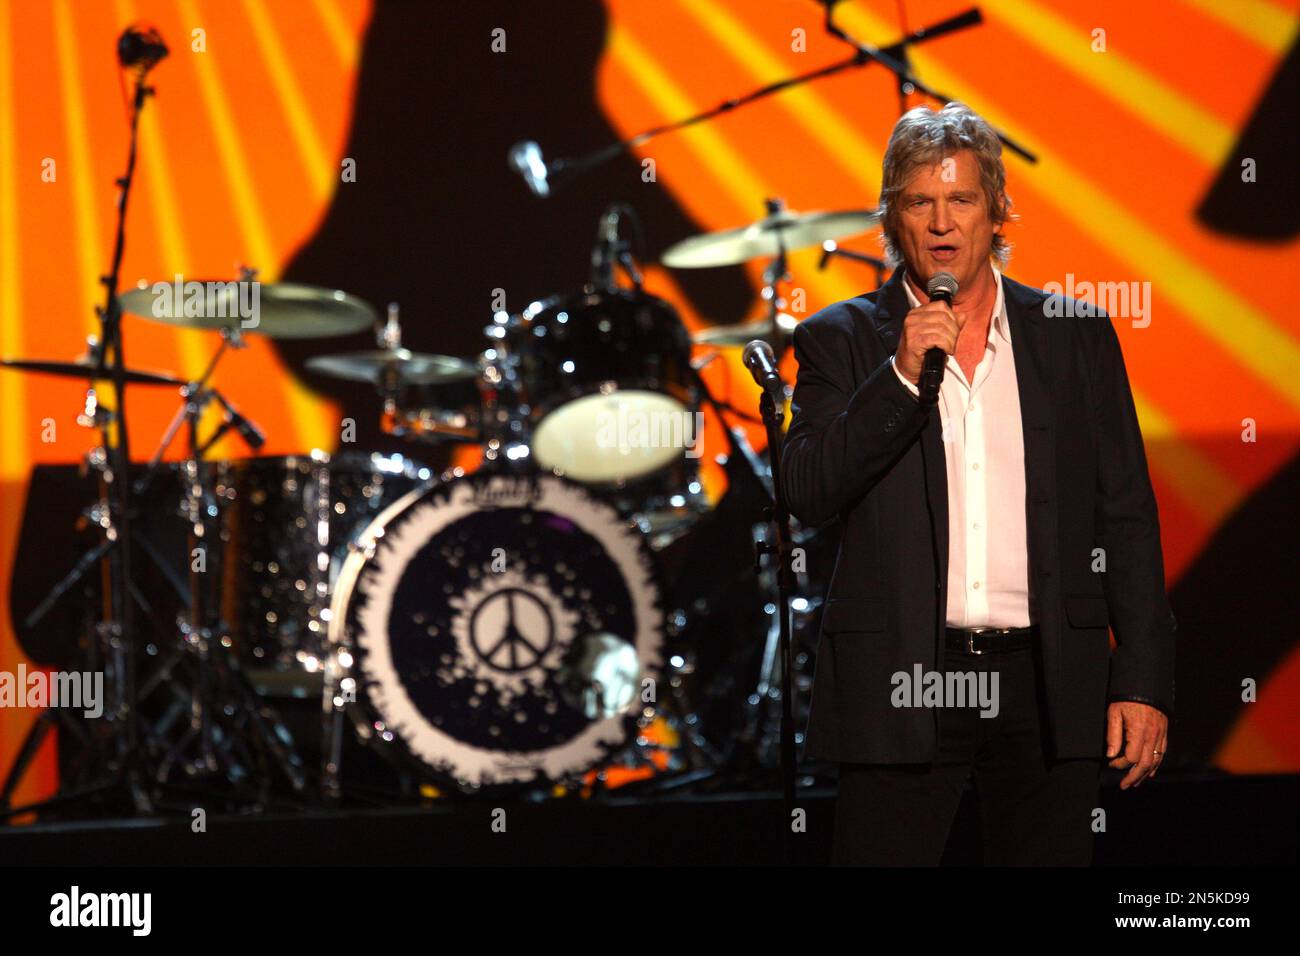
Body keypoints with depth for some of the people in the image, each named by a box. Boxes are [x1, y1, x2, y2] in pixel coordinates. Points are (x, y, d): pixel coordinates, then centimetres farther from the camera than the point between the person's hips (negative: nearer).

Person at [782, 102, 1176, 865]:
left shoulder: (1076, 336, 9)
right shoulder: (843, 340, 7)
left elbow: (1127, 517, 8)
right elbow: (807, 494, -5)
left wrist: (1143, 682, 1)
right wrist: (902, 376, -14)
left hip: (1048, 687, 1)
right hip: (899, 687, -1)